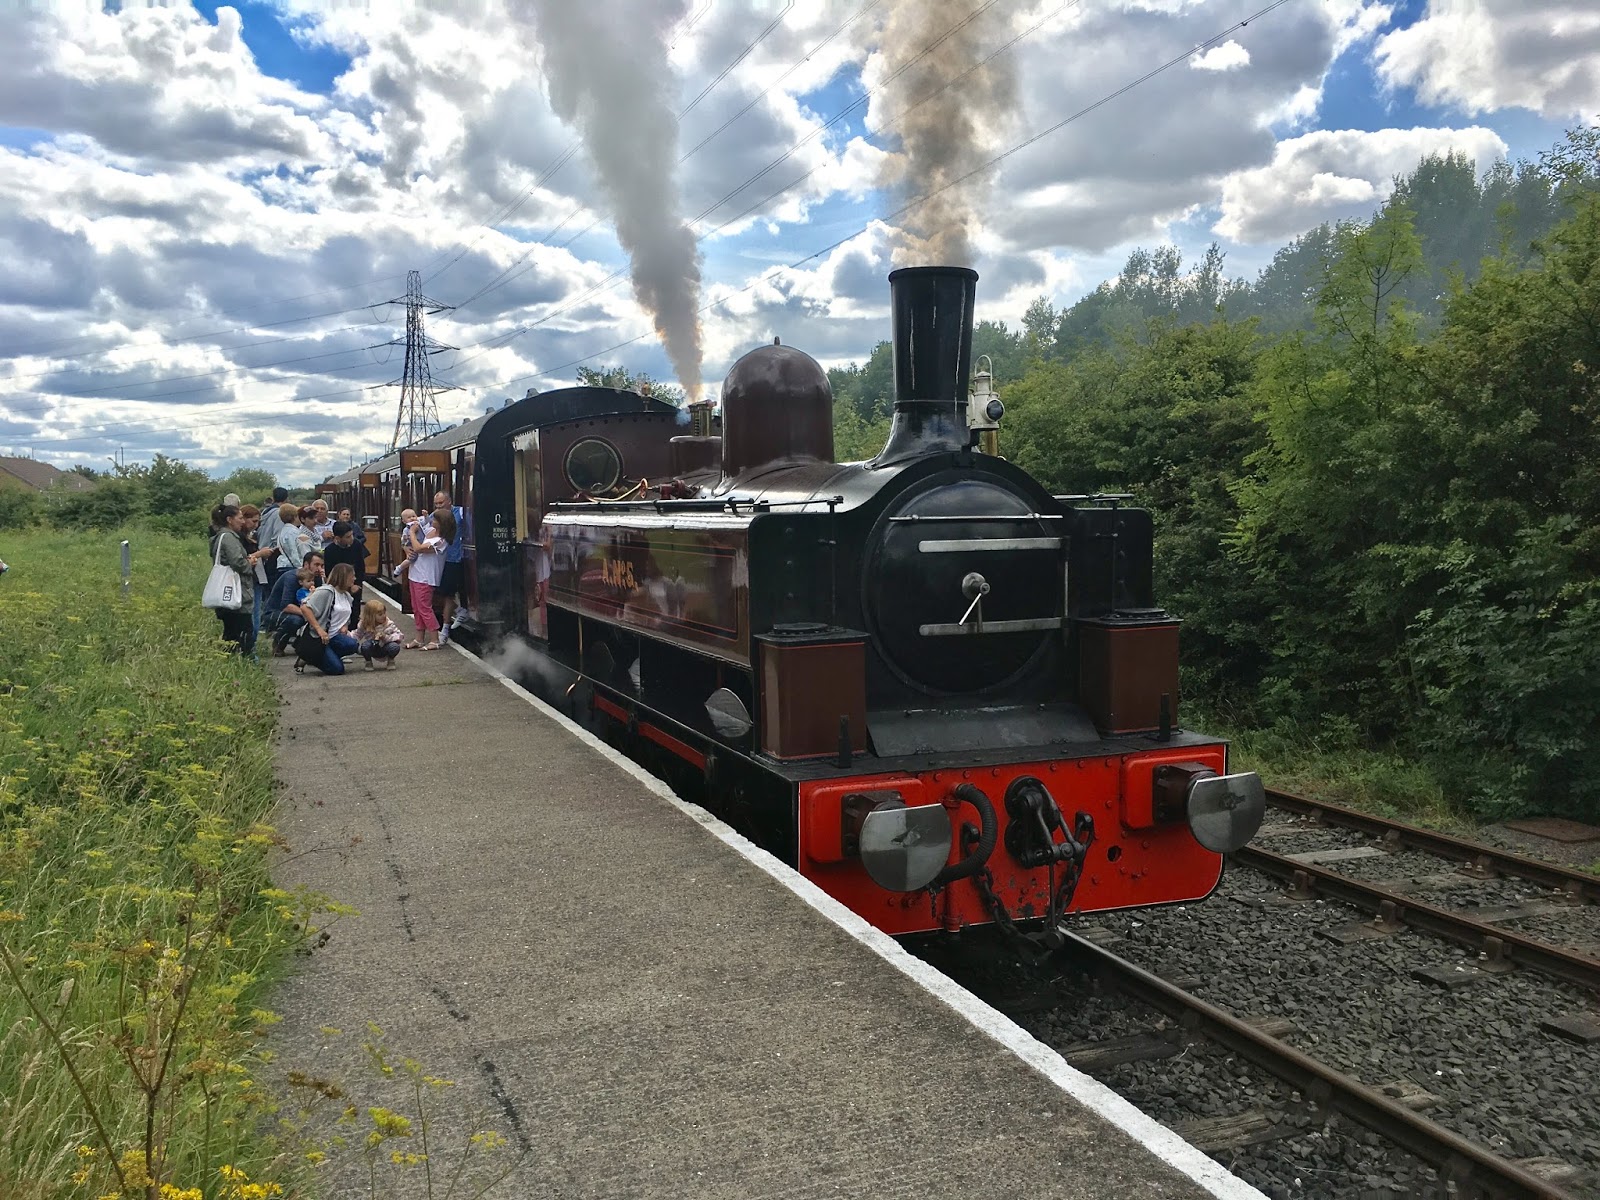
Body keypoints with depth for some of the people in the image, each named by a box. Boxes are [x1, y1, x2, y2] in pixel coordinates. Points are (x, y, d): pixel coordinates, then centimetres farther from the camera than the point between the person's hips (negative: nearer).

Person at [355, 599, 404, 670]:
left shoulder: (389, 624, -17)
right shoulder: (363, 626, -15)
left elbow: (400, 636, -17)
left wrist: (386, 637, -30)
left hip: (385, 650, 0)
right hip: (372, 650, 0)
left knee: (394, 647, -33)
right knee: (365, 645, -34)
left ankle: (390, 661, 4)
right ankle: (368, 662, 0)